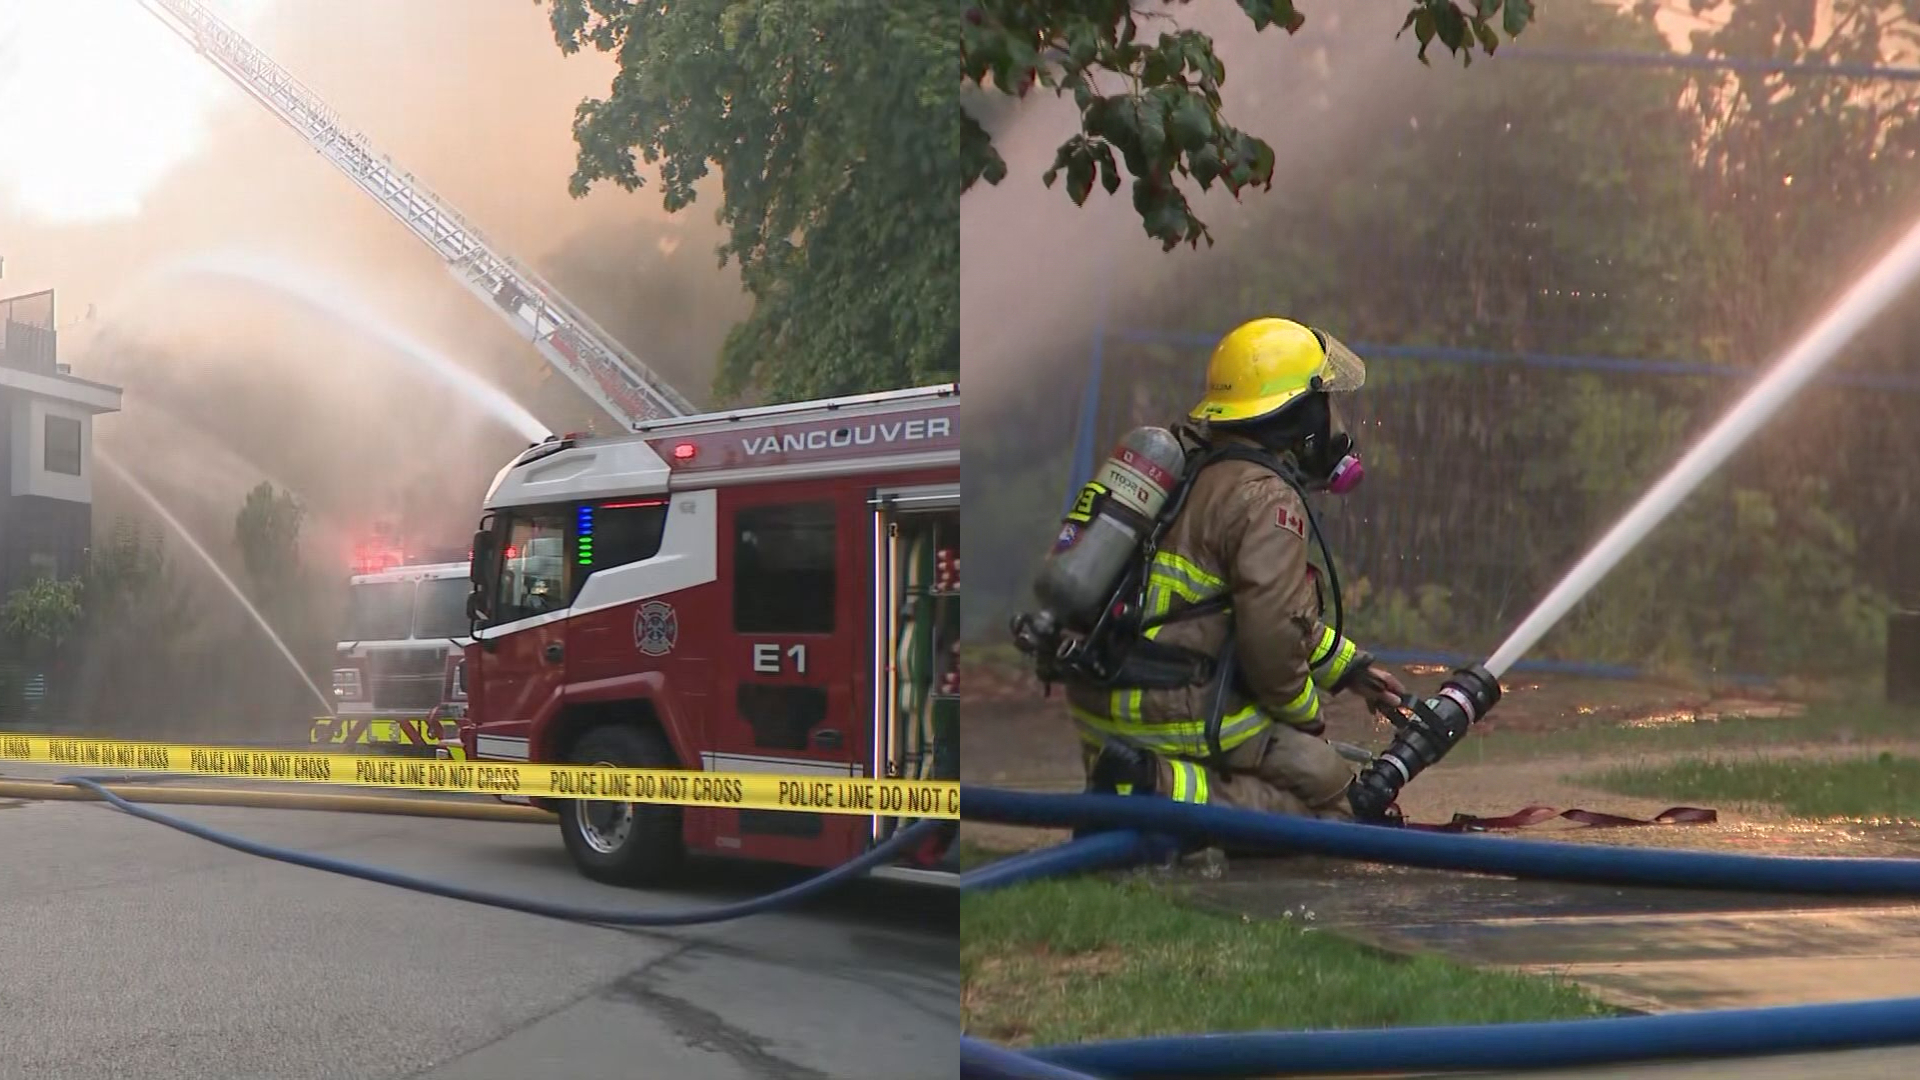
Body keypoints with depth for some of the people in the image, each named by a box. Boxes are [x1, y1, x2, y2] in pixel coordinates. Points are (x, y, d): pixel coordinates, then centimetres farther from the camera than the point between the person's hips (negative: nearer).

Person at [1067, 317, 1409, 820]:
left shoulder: (1197, 474, 17)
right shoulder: (1268, 501, -14)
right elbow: (1272, 634, -20)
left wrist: (1351, 668, 30)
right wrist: (1307, 714, -1)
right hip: (1177, 717, -9)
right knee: (1327, 790, 0)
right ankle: (1159, 788, -16)